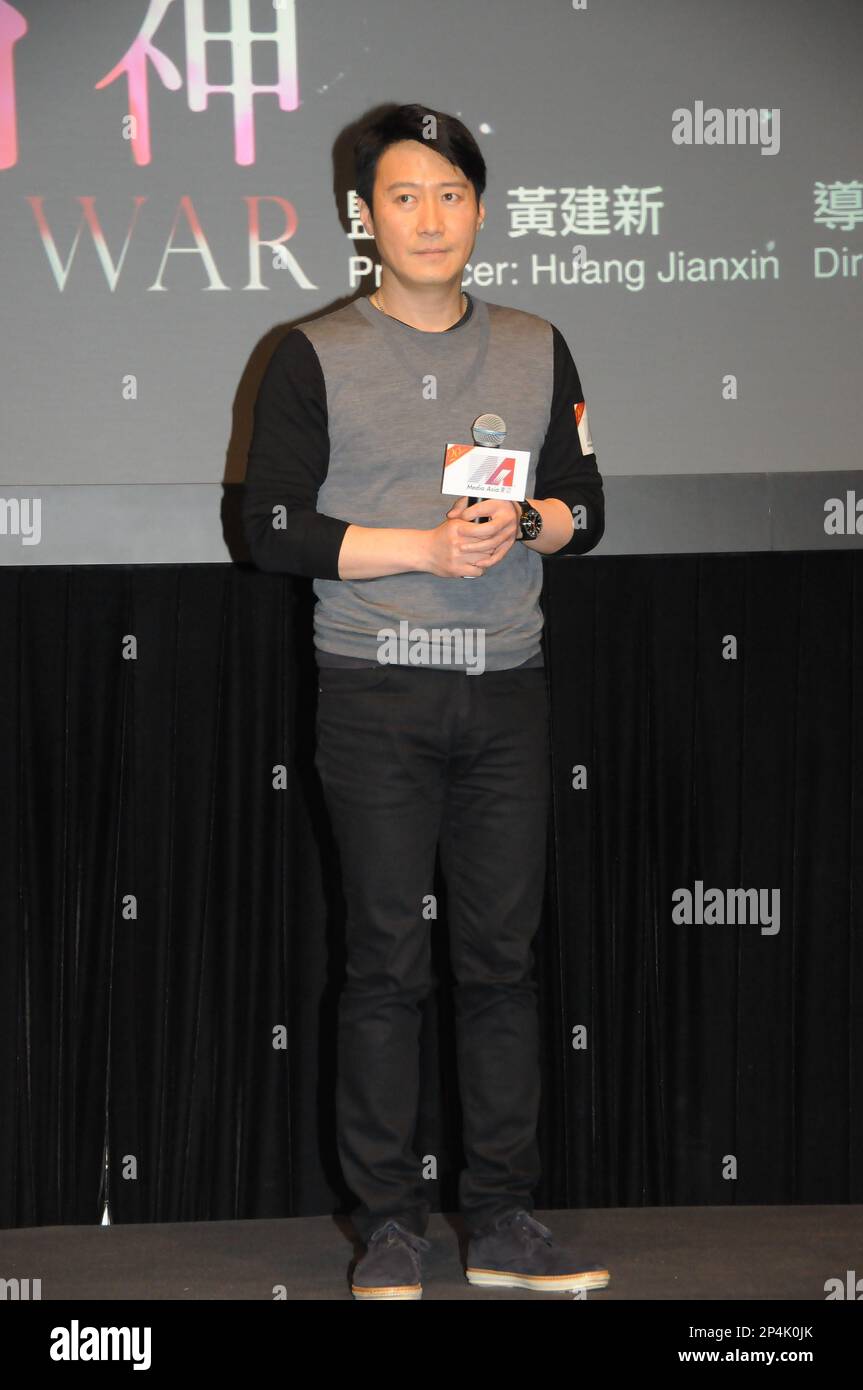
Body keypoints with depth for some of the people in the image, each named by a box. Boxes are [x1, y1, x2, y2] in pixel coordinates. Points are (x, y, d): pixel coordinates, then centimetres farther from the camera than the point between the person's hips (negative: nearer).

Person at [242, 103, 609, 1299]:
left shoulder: (535, 350, 13)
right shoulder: (316, 357, 2)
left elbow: (586, 508, 14)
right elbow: (273, 527, -4)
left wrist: (524, 523, -8)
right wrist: (424, 547, -13)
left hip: (506, 688, 3)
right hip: (376, 695, -3)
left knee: (503, 954, 3)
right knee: (387, 961, -2)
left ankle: (504, 1221, 10)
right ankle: (388, 1227, 6)